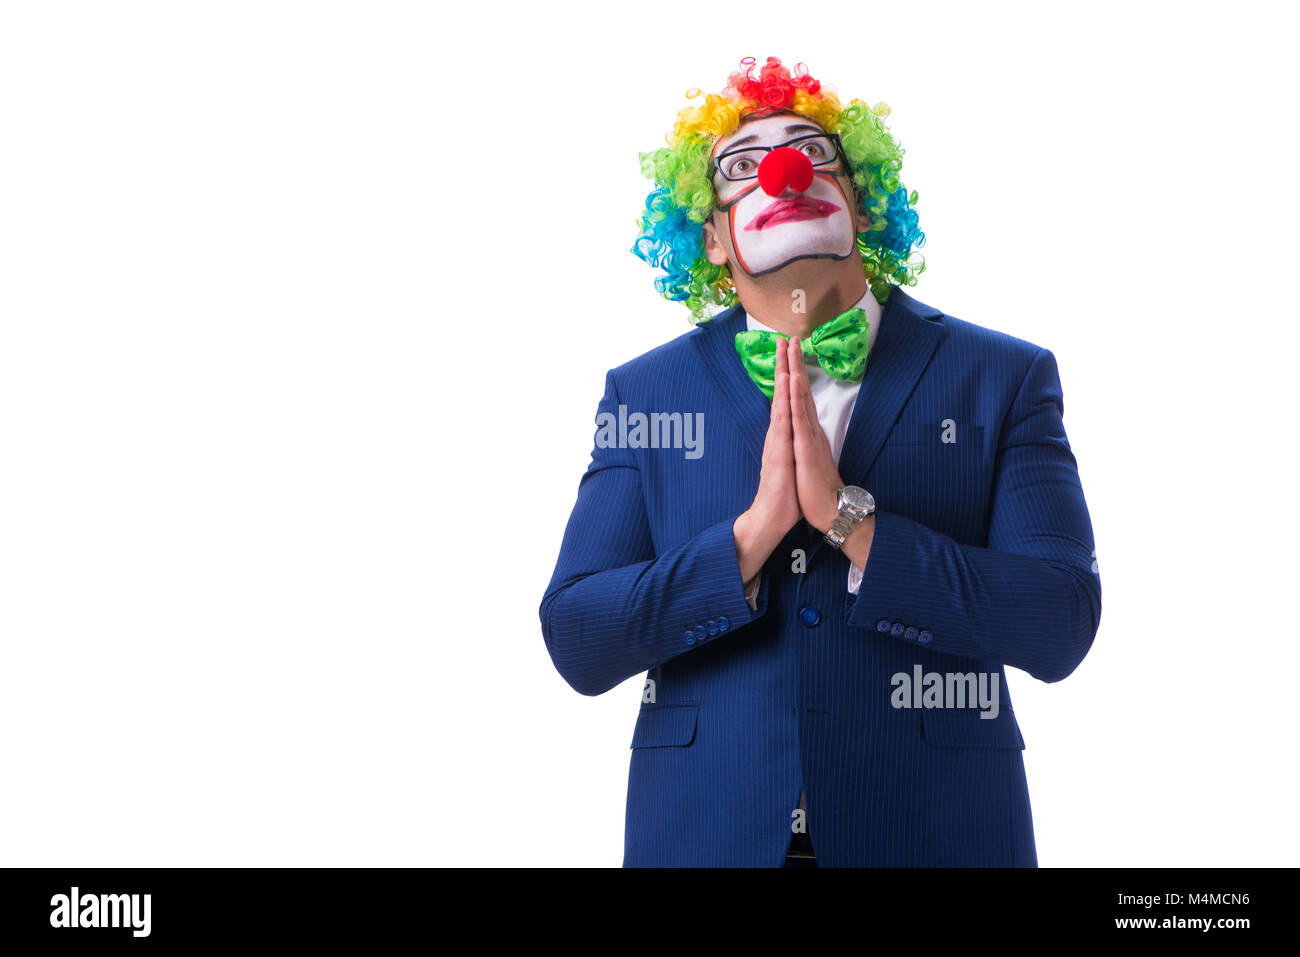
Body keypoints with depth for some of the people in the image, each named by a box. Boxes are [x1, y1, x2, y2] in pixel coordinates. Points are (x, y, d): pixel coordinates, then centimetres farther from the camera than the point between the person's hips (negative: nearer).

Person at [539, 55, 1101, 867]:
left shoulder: (1005, 379, 0)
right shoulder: (644, 395, 3)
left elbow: (1061, 625, -9)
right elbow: (576, 645, -4)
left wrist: (849, 519, -18)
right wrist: (754, 531, -17)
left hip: (934, 831, 0)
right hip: (706, 832, 1)